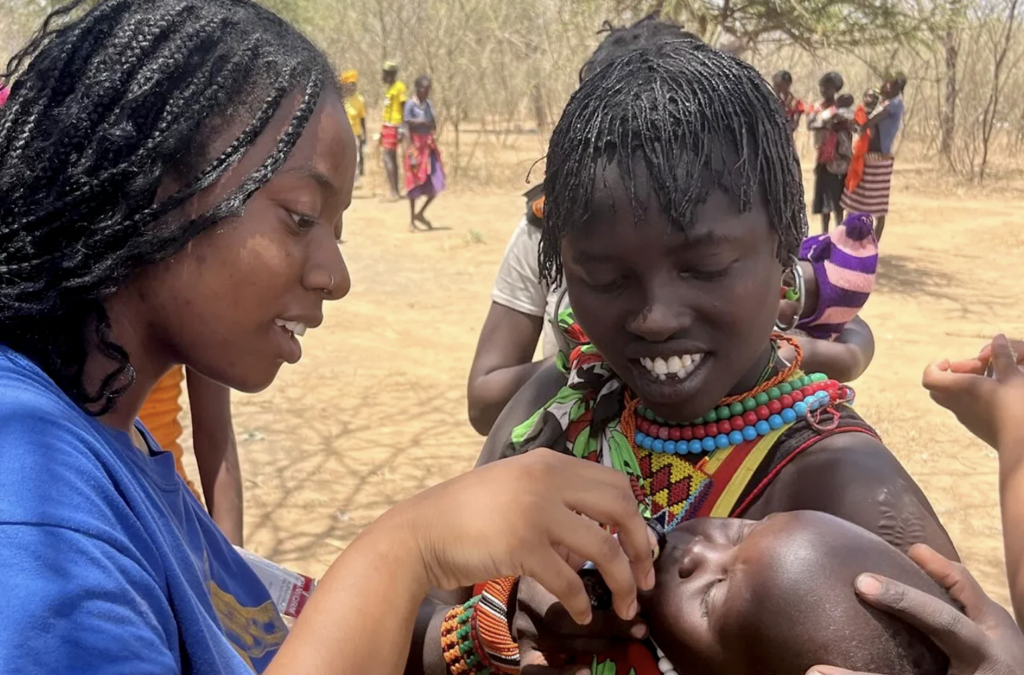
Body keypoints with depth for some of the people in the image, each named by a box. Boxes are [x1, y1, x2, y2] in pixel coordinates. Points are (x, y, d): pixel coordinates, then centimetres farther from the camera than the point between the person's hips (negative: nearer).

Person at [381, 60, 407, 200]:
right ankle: (395, 192, 15)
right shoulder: (389, 88, 16)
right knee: (392, 158, 10)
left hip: (394, 126, -10)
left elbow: (404, 108, -15)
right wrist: (382, 131, 22)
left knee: (388, 158, -13)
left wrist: (402, 128, -20)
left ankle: (394, 192, -13)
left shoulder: (400, 87, -11)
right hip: (387, 126, 10)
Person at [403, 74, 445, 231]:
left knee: (436, 183, 2)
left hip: (429, 145, 6)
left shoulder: (429, 104, 11)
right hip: (416, 145, -6)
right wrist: (411, 151, -19)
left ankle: (420, 213, 19)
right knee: (415, 183, -1)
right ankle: (412, 220, 9)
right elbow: (406, 128, -12)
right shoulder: (410, 104, -8)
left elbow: (434, 126, 11)